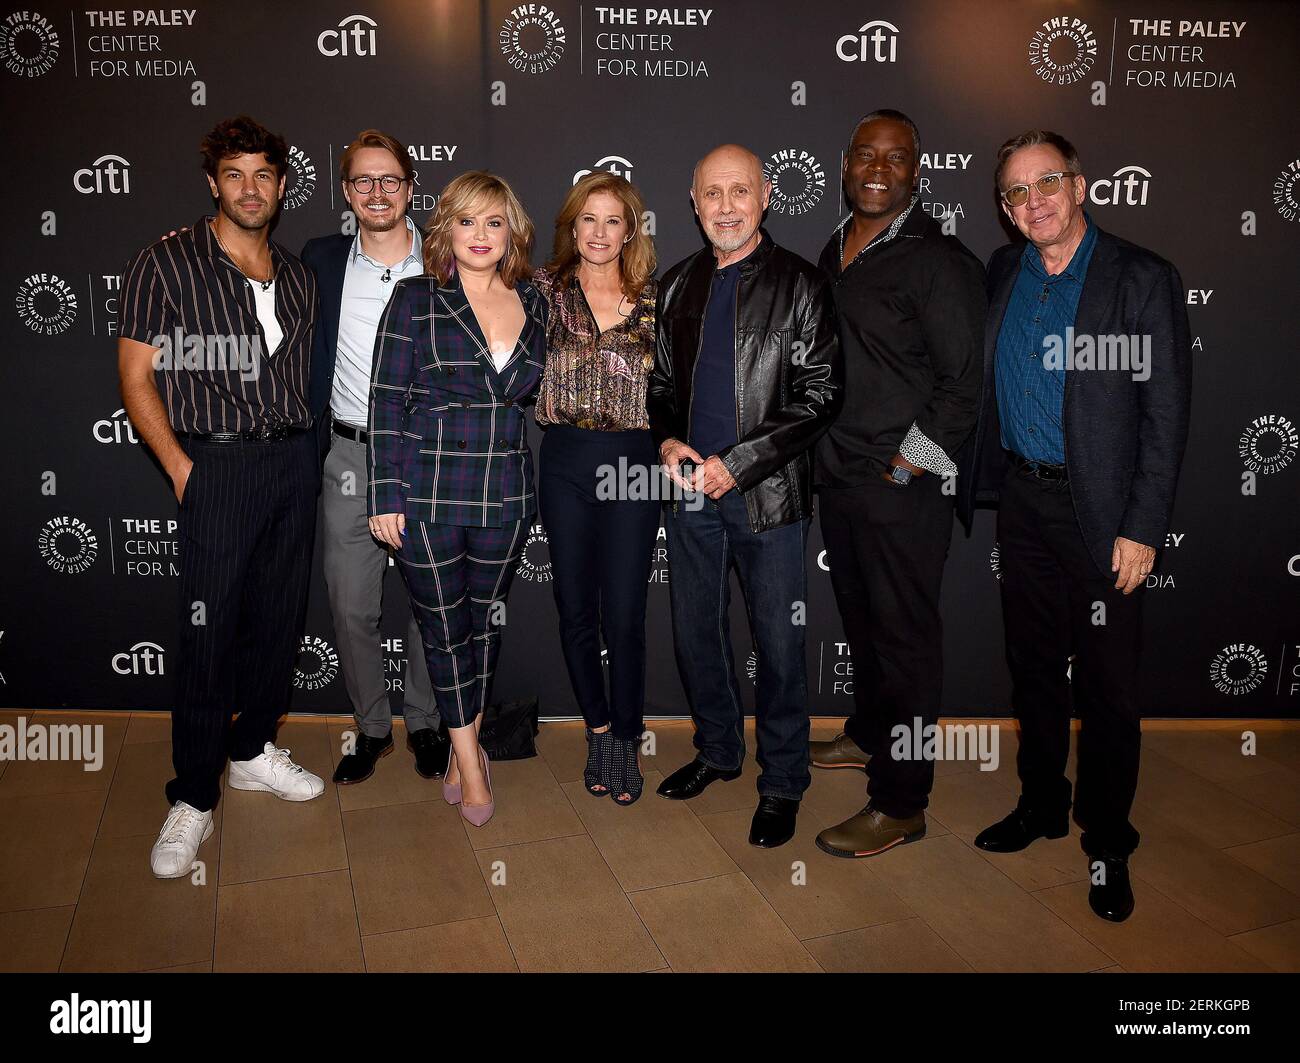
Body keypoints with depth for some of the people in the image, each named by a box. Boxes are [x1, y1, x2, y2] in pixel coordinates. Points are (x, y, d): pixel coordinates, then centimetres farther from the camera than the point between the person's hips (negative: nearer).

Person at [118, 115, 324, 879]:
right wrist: (182, 468, -11)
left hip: (294, 461, 5)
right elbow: (136, 374, -3)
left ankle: (252, 749, 29)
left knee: (282, 615, 10)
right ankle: (194, 799, 7)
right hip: (218, 465, -5)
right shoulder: (166, 265, -1)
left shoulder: (298, 277, 14)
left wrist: (303, 452, 6)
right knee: (210, 630, -5)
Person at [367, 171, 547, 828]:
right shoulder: (416, 300, -4)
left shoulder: (534, 304, 7)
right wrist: (386, 496, -10)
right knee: (444, 626, 6)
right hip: (427, 495, -3)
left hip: (505, 496, 4)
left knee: (486, 620, 14)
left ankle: (465, 742, 33)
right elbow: (387, 402, -6)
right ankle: (470, 762, 22)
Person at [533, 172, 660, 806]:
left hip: (632, 461, -1)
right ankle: (598, 730, 27)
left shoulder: (653, 298, 6)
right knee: (576, 610, 8)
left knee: (624, 616, 0)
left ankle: (626, 742, 17)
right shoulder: (546, 288, 6)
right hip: (566, 461, 1)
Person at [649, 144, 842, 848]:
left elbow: (820, 395, -9)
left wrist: (735, 464, -15)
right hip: (690, 491, 5)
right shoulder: (678, 286, 10)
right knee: (695, 631, 15)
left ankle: (781, 782, 22)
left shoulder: (800, 284, -4)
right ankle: (717, 749, 37)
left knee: (779, 643, 3)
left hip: (768, 493, -4)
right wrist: (667, 442, -5)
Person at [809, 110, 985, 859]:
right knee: (860, 616, 20)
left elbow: (965, 383, -15)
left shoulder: (940, 261, -12)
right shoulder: (836, 251, 13)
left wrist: (908, 463, -16)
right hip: (838, 474, 8)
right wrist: (819, 448, 14)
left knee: (904, 635, 0)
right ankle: (868, 734, 40)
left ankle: (900, 804, 10)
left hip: (902, 487, -8)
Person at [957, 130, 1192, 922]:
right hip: (1021, 500, 5)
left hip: (1101, 512, -4)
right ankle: (1041, 805, 35)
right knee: (1034, 665, 16)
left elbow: (1167, 414, -10)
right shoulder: (1004, 272, 8)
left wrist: (1143, 529, -14)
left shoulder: (1143, 280, -7)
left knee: (1108, 686, 4)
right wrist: (983, 482, 4)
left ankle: (1107, 842, 22)